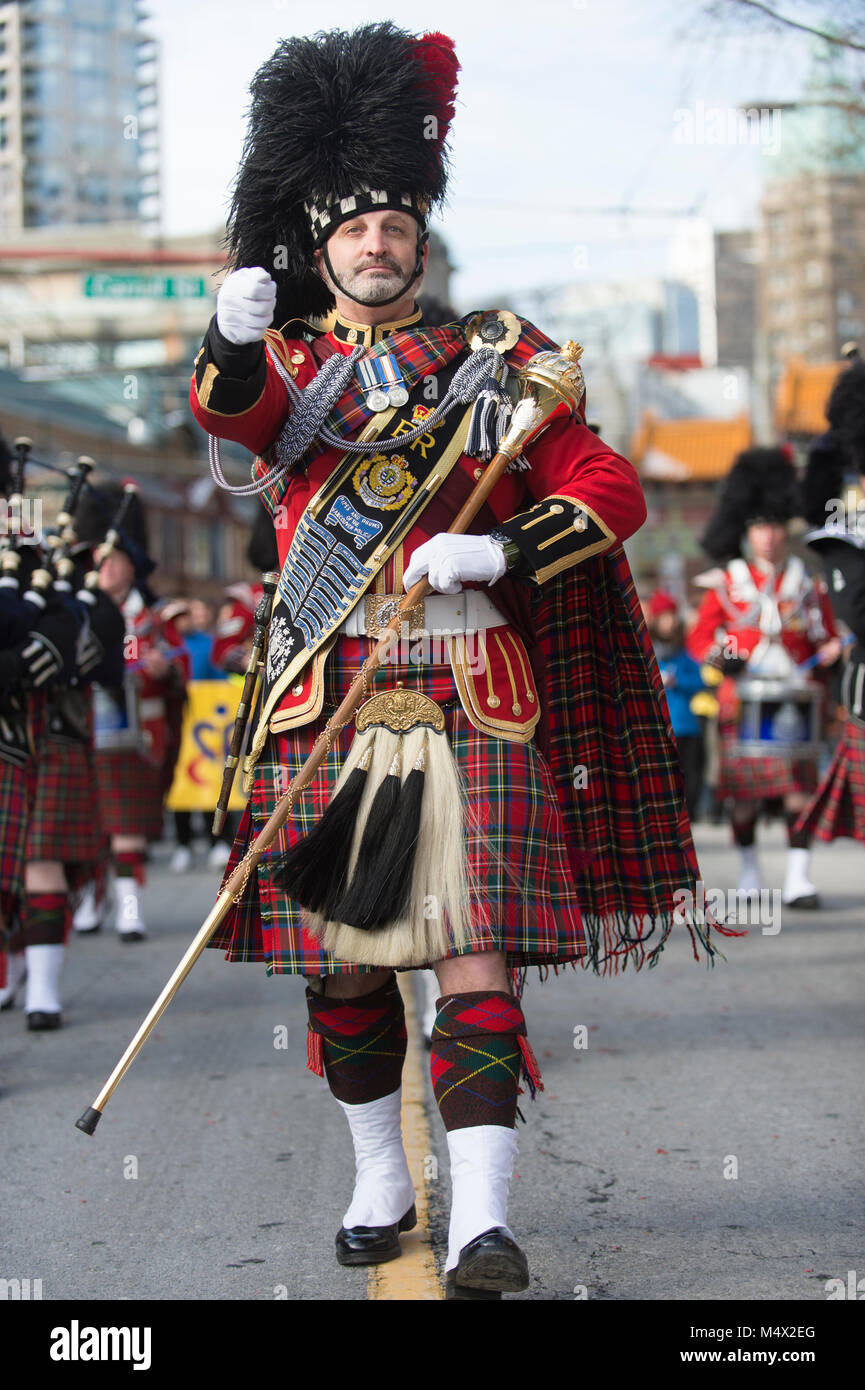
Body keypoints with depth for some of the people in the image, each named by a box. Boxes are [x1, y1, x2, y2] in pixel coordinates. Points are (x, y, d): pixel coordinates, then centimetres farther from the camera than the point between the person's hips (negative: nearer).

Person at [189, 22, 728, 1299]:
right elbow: (239, 409, -16)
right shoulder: (282, 363, 9)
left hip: (477, 705, -1)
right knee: (342, 965, 8)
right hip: (327, 708, 1)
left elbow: (614, 489, 2)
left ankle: (483, 1219, -10)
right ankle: (379, 1183, 26)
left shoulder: (495, 362, 9)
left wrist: (499, 551, -15)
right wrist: (237, 338, -39)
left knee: (478, 959, -9)